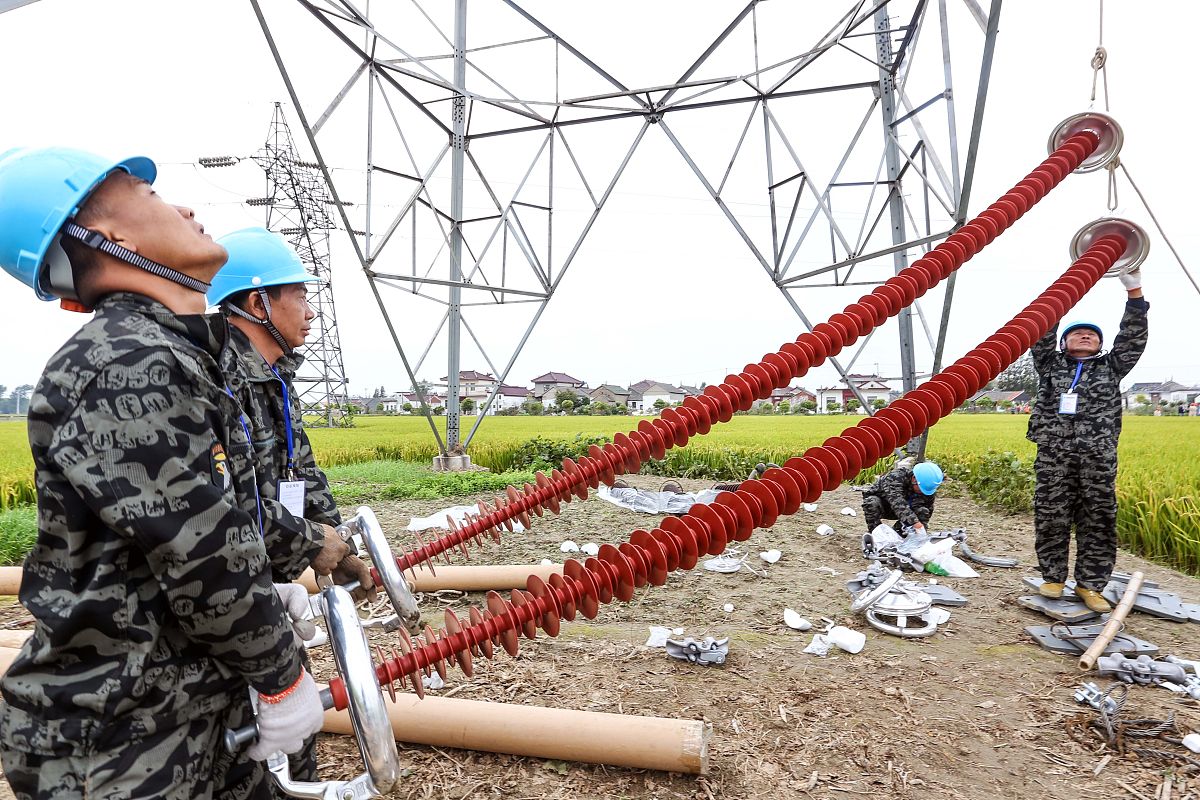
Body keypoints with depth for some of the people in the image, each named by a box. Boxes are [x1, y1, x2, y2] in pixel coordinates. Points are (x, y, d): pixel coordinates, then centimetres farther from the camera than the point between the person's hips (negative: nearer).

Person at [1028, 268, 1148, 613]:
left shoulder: (1110, 367, 18)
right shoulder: (1050, 364, 14)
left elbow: (1133, 338, 6)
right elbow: (1043, 336, 1)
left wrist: (1134, 292, -5)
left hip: (1099, 457, 1)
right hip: (1054, 455, -1)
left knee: (1097, 520, 3)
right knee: (1051, 517, 2)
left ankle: (1089, 584, 14)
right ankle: (1053, 578, 15)